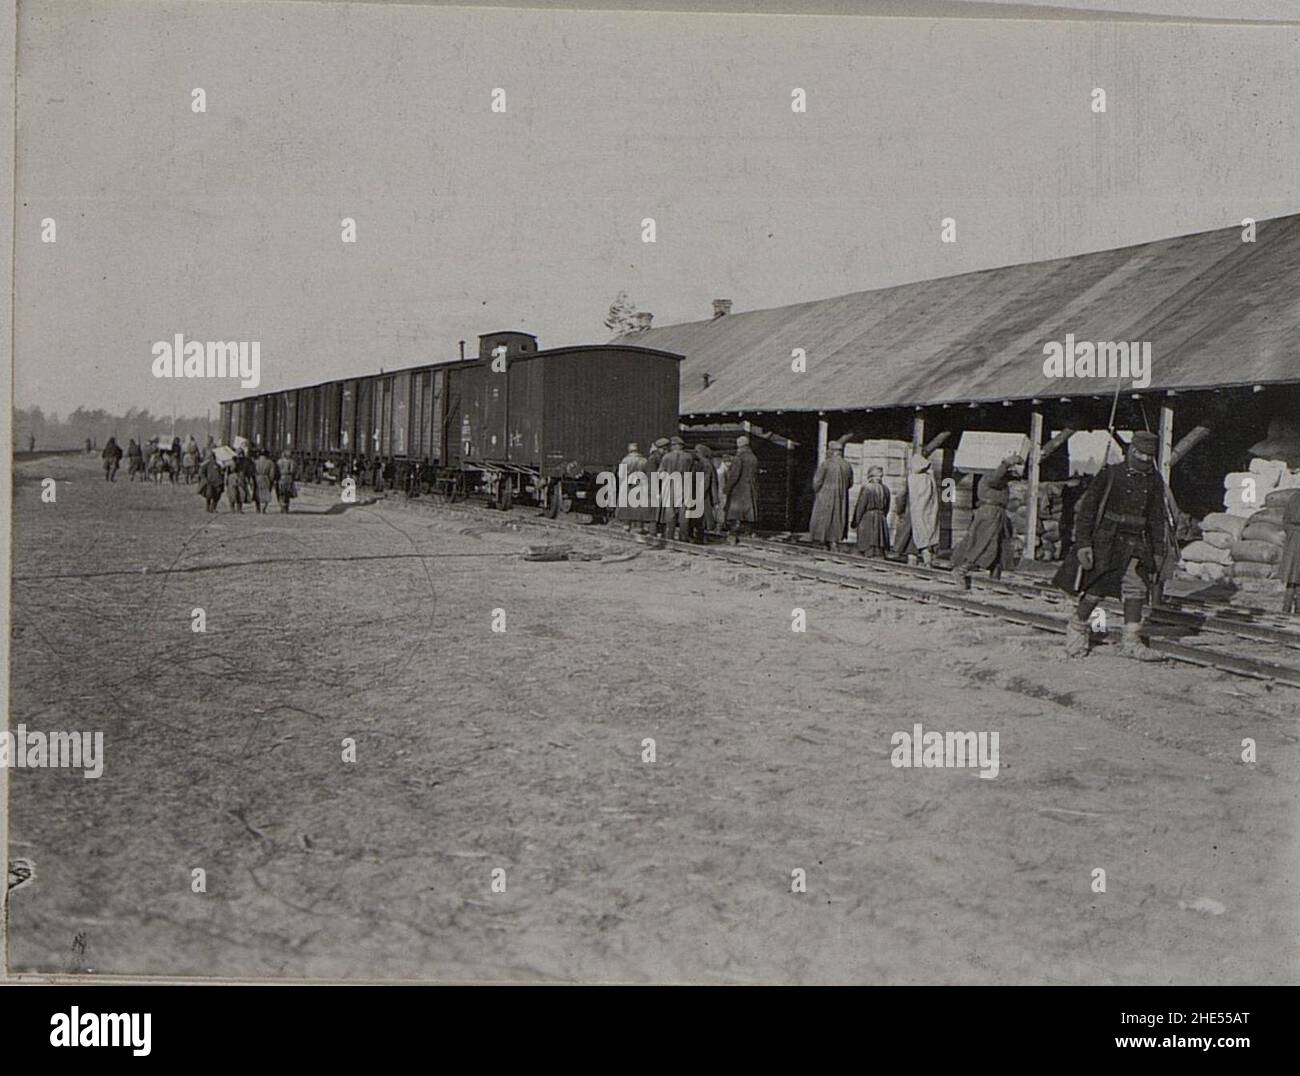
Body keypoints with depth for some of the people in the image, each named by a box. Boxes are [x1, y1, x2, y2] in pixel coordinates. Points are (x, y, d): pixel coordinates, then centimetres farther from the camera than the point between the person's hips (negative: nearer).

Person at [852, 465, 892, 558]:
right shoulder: (885, 489, 3)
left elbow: (861, 506, -10)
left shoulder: (866, 488, -13)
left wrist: (856, 521, -3)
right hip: (881, 518, 5)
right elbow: (887, 508, 10)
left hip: (866, 518, -5)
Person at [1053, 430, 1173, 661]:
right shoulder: (1110, 475, -6)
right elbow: (1086, 510, -7)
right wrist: (1083, 544, -13)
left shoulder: (1154, 481, 9)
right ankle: (1076, 627, 22)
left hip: (1135, 544, 4)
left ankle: (1131, 641, -5)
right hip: (1106, 541, -4)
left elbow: (1158, 519, 16)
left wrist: (1158, 552, 12)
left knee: (1136, 587, -9)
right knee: (1095, 591, -1)